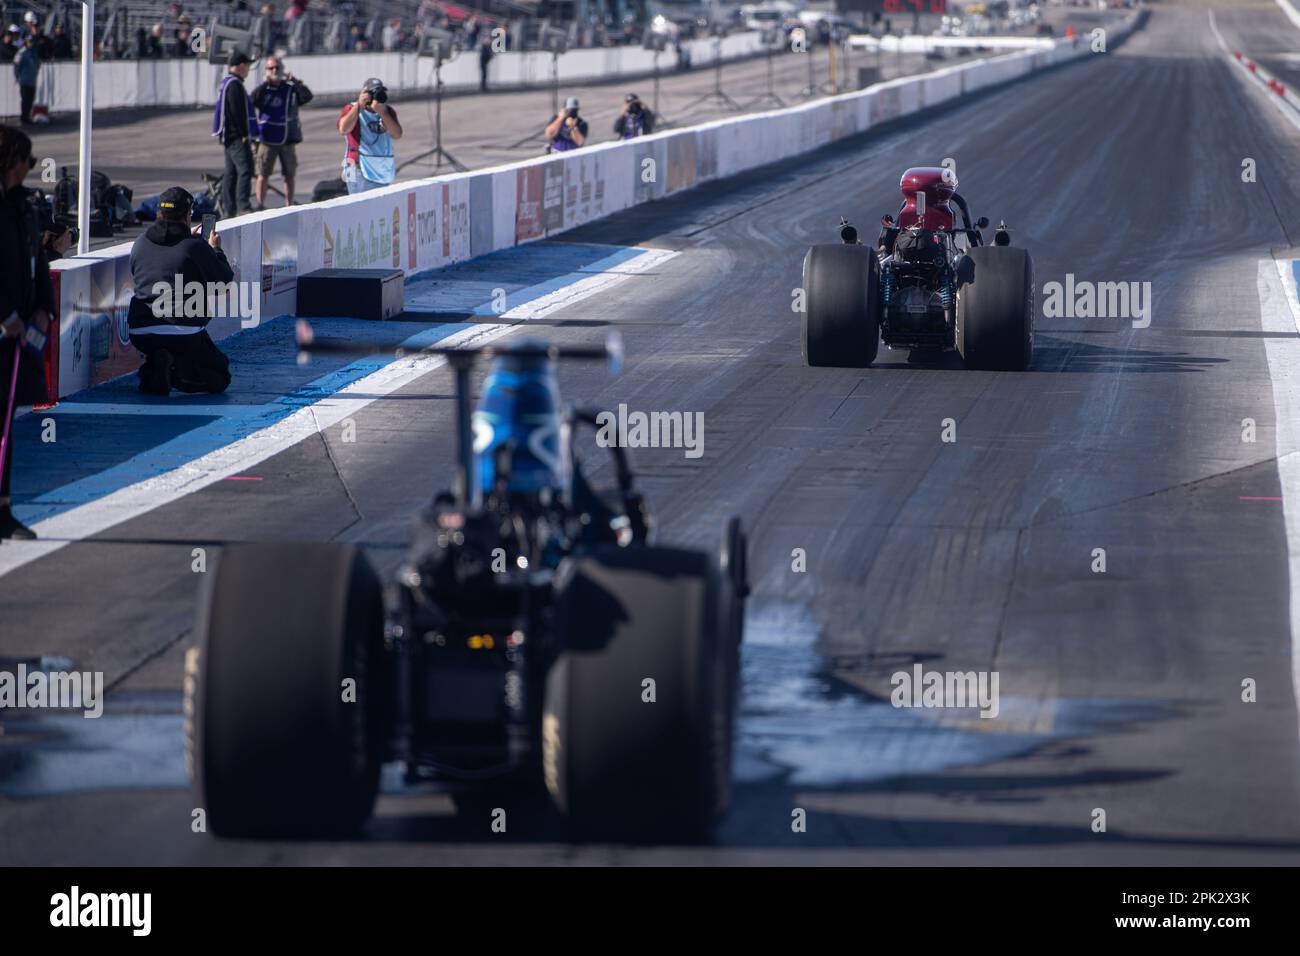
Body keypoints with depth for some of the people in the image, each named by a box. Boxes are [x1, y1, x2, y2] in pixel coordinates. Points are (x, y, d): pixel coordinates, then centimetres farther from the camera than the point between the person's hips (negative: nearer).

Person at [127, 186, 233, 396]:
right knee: (220, 378, 11)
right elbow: (225, 279, 5)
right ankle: (175, 369, -19)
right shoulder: (195, 247, -6)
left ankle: (151, 371, 0)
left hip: (140, 334, 5)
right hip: (183, 332, -5)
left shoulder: (140, 244, 8)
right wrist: (216, 250, 23)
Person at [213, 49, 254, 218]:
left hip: (228, 135, 11)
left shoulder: (227, 83, 19)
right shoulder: (234, 85, -15)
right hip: (236, 135, -11)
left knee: (231, 171, 13)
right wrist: (244, 134, -18)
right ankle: (243, 206, -24)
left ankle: (228, 208, 16)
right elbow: (237, 111, -20)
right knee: (245, 168, -16)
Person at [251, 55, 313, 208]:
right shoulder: (262, 90, 2)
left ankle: (289, 205, 16)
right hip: (266, 140, -2)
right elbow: (253, 100, -18)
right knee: (263, 174, -2)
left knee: (289, 175, 8)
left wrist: (293, 80, -17)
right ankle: (260, 205, 4)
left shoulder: (291, 89, 4)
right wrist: (265, 83, -18)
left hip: (287, 139, 2)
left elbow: (307, 96, -12)